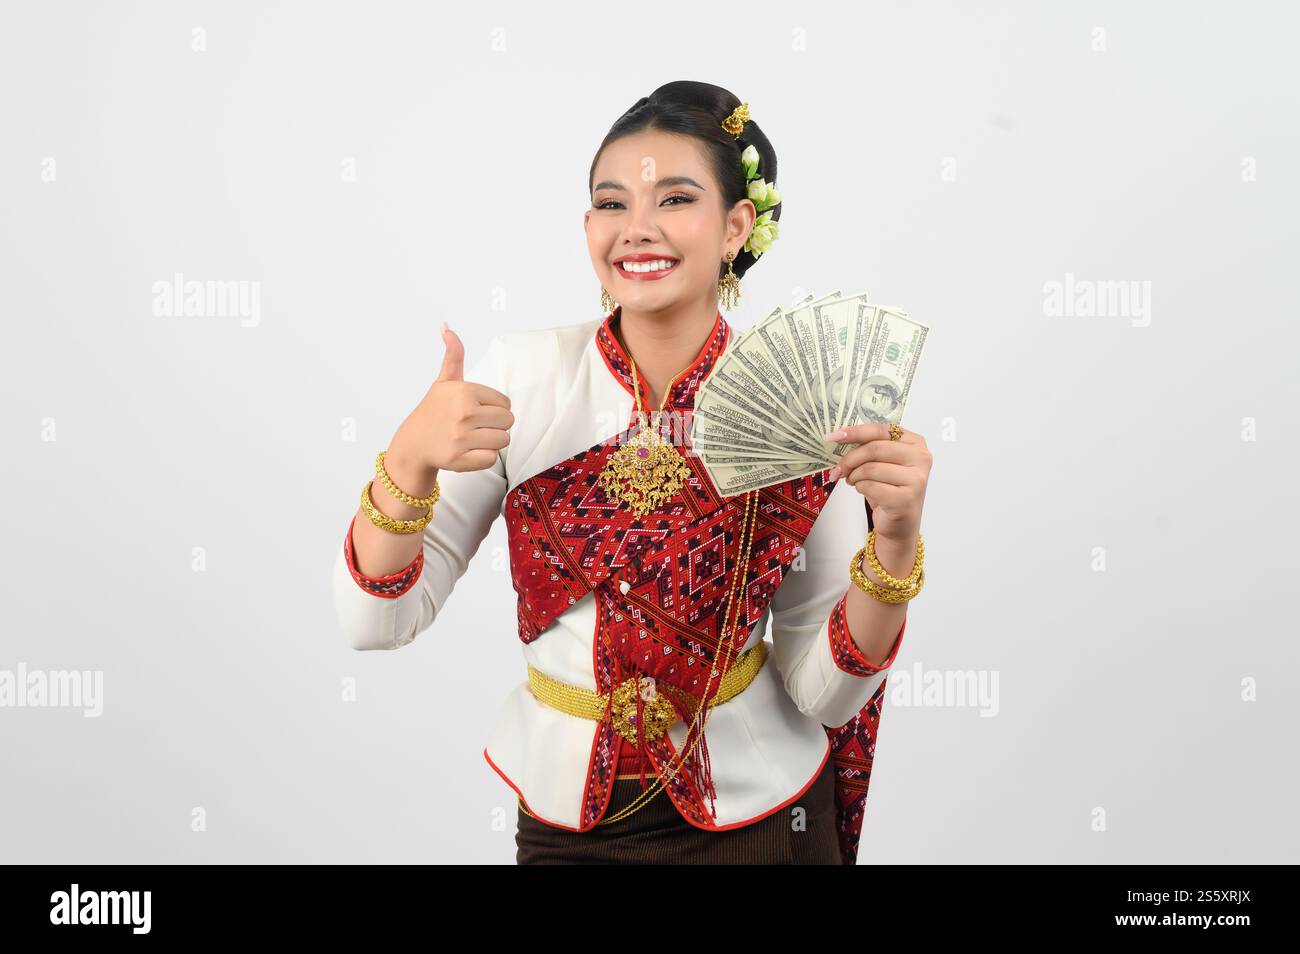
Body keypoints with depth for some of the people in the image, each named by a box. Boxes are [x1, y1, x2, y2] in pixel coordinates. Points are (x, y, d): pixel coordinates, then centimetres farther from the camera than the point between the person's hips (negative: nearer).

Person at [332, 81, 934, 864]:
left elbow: (826, 696, -11)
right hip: (566, 817, 1)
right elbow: (376, 622, -13)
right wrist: (409, 461, -29)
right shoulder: (520, 379, -12)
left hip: (755, 817, -1)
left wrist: (895, 540, -27)